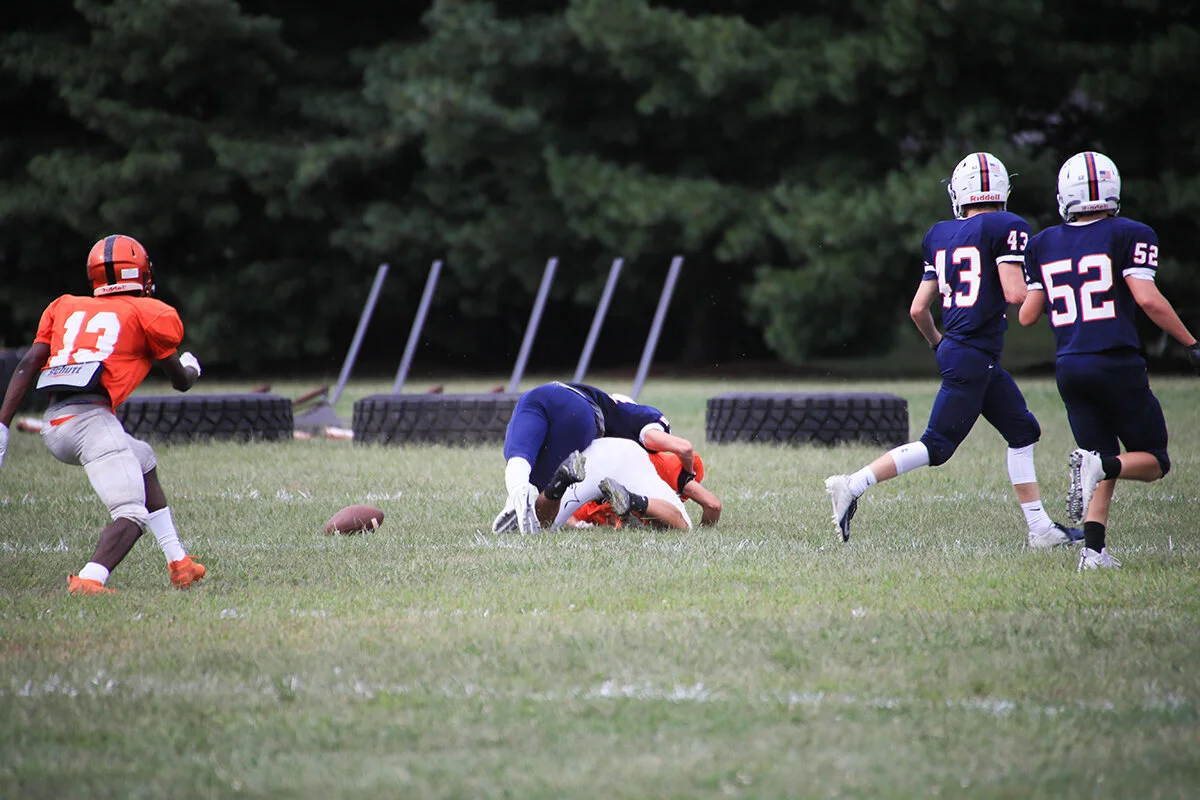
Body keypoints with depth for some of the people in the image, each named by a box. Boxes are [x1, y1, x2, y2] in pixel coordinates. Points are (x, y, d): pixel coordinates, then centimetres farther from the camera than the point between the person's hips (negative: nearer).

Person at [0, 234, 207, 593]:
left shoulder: (65, 307, 23)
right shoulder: (149, 312, 12)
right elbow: (181, 381, 21)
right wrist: (191, 368, 45)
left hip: (52, 427, 7)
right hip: (90, 416, -7)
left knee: (145, 462, 29)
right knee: (131, 514, -10)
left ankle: (179, 563, 30)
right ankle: (88, 581, -38)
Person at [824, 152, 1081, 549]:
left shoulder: (940, 235, 10)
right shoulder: (1006, 227, -9)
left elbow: (918, 310, 11)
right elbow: (1015, 293, -19)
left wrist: (939, 344, 29)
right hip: (973, 357, -8)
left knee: (1023, 433, 15)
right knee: (937, 445, -6)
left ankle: (1040, 528, 15)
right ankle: (852, 486, -9)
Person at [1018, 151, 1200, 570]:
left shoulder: (1043, 245, 10)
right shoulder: (1129, 236, -3)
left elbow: (1027, 316, 11)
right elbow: (1147, 299, -13)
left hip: (1069, 368, 4)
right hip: (1116, 363, -4)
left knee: (1105, 466, 12)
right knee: (1154, 461, 7)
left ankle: (1093, 550, -7)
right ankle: (1102, 463, -24)